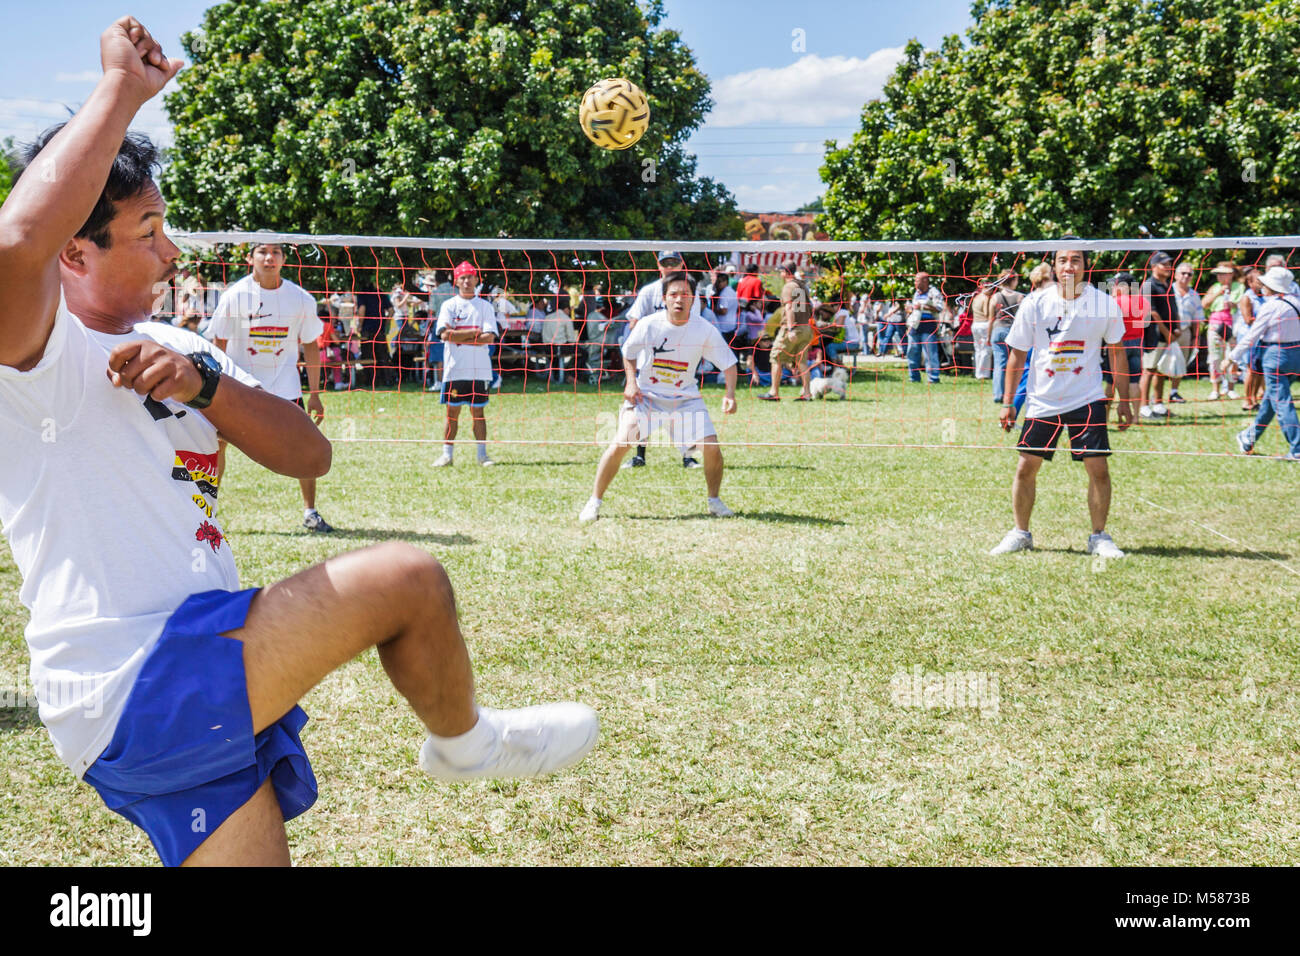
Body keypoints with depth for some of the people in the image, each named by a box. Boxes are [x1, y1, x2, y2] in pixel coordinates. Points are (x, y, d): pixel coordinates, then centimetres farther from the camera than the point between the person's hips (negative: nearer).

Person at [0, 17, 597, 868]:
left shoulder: (172, 350, 18)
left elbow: (308, 455, 9)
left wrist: (204, 383, -10)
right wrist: (122, 89, -24)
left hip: (197, 695, 8)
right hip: (135, 694, -8)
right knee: (406, 578, -11)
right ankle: (465, 739, 16)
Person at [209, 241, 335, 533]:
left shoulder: (301, 299, -4)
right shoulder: (234, 296, -9)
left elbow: (310, 346, 5)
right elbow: (219, 344, -2)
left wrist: (315, 395, 4)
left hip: (284, 383, 1)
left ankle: (310, 512, 12)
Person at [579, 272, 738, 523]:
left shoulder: (705, 330, -14)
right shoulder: (648, 325, -14)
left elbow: (728, 363, -4)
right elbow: (628, 352, 5)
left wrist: (730, 394, -19)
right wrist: (631, 382, -9)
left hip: (685, 397, 1)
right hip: (645, 395, -1)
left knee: (711, 447, -13)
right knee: (620, 444, -15)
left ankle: (714, 501, 12)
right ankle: (594, 502, 1)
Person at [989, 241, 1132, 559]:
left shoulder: (1104, 303, -5)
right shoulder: (1034, 303, -5)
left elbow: (1116, 353, 7)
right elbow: (1017, 354, 3)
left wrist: (1123, 401, 6)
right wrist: (1008, 402, 3)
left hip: (1087, 399, -1)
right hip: (1042, 401, 1)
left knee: (1098, 468, -6)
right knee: (1026, 467, 1)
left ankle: (1099, 537, 10)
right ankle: (1020, 533, 19)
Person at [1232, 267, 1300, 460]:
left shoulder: (1270, 307, -13)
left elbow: (1252, 335, -9)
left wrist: (1233, 357, -2)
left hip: (1276, 356, -8)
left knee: (1281, 403, -4)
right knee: (1269, 399, 20)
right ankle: (1250, 437, 36)